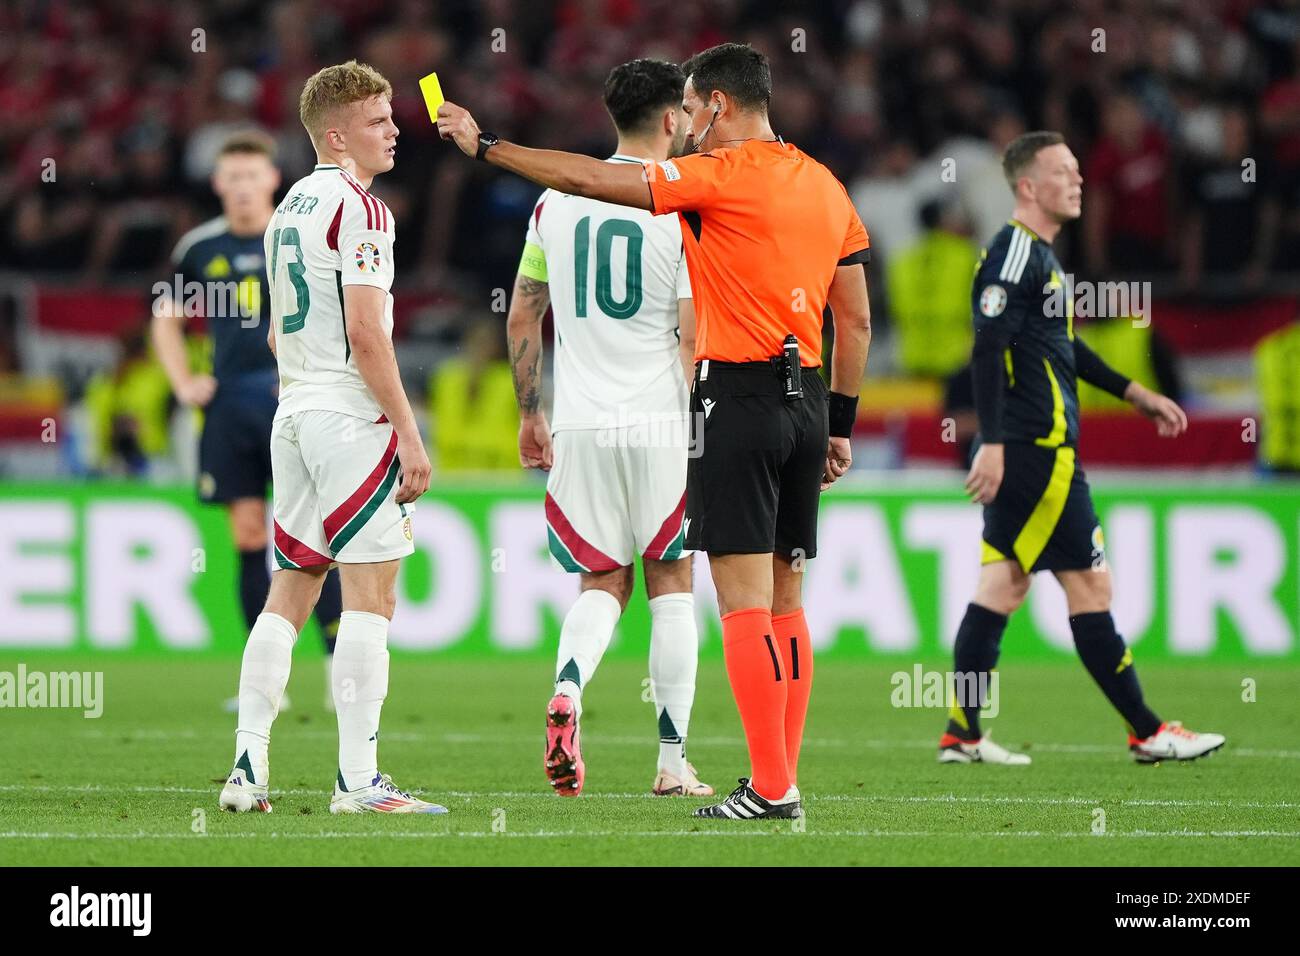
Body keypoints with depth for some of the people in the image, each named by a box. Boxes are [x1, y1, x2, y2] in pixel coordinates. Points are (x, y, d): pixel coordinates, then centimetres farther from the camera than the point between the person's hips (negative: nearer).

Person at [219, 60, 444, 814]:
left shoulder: (291, 208, 17)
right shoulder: (358, 208, -11)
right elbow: (366, 334, -18)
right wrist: (409, 433, -16)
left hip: (294, 413, 9)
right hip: (351, 415, -9)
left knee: (291, 590, 12)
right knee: (370, 594, -7)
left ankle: (248, 768, 8)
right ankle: (358, 780, -10)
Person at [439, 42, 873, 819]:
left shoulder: (723, 174, -8)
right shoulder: (826, 186, 13)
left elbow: (589, 180, -9)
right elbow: (857, 322, 15)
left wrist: (485, 144, 1)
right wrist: (841, 425, 20)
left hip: (737, 395, -7)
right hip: (805, 401, 7)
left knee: (745, 602, -6)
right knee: (784, 600, 11)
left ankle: (770, 787, -9)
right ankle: (783, 781, 10)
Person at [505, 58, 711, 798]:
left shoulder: (558, 199, 6)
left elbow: (523, 320, 12)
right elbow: (695, 337, -11)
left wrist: (530, 413, 22)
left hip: (580, 426, 3)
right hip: (660, 424, -3)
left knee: (604, 583, 12)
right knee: (671, 584, 9)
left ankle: (568, 688, -18)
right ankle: (674, 762, 8)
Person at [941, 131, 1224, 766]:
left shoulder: (1037, 255, 18)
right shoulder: (1015, 253, -14)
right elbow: (988, 349, -22)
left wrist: (1133, 392, 29)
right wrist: (992, 443, -28)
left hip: (1022, 452, 10)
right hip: (1036, 450, -10)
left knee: (1003, 581, 9)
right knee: (1089, 583, -4)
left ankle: (962, 735, 9)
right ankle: (1148, 734, 0)